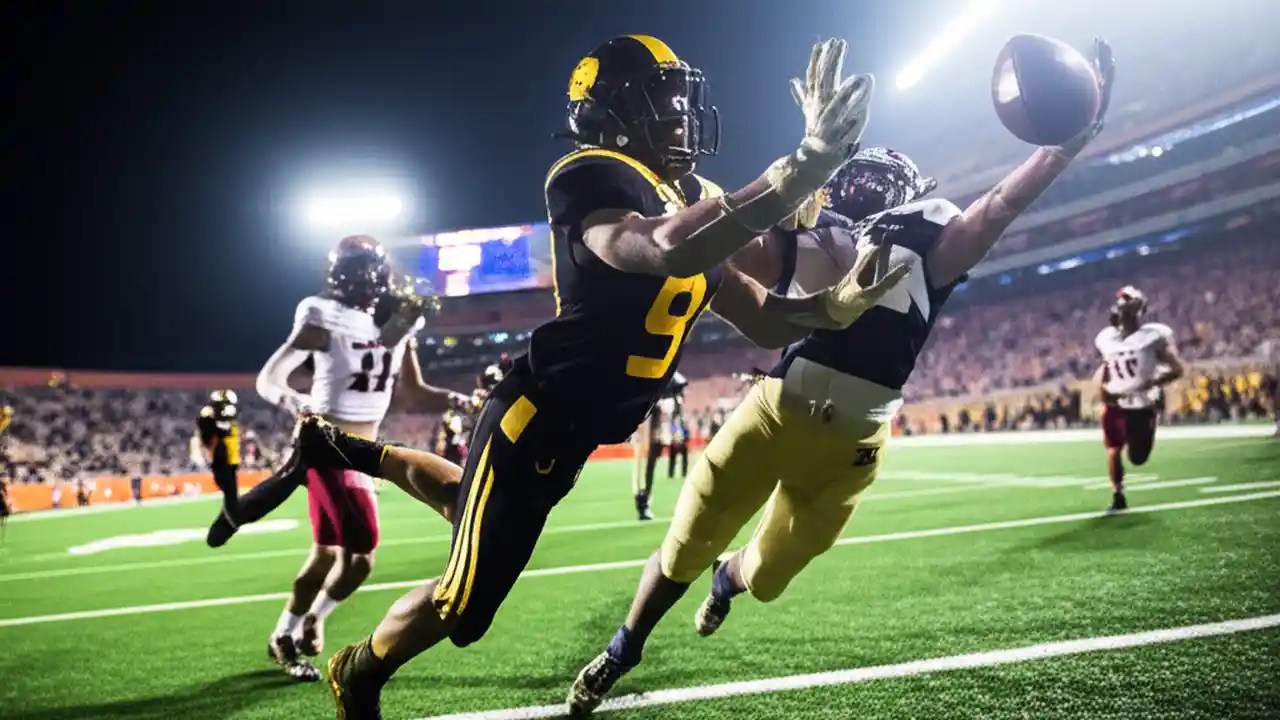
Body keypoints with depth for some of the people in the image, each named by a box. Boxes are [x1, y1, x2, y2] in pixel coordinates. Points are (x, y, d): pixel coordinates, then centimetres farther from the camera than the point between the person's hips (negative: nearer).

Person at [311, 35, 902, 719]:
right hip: (539, 414, -9)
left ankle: (352, 451, 50)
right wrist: (805, 166, -47)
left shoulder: (695, 200, 7)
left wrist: (839, 301, -14)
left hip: (576, 425, 9)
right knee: (463, 604, 4)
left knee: (474, 505, 31)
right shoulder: (591, 179, -20)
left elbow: (765, 321, 6)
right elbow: (665, 250, -42)